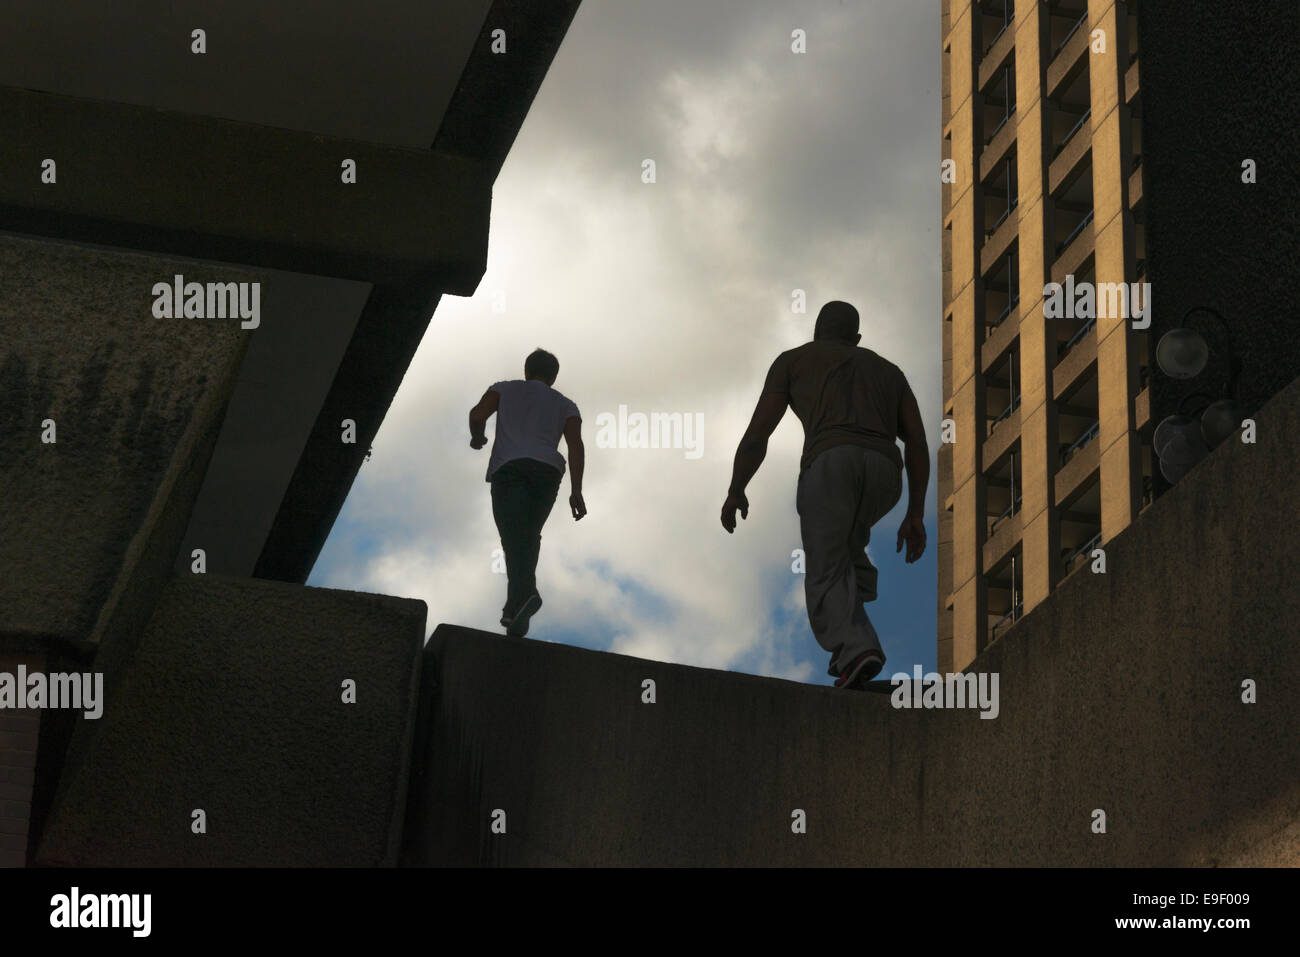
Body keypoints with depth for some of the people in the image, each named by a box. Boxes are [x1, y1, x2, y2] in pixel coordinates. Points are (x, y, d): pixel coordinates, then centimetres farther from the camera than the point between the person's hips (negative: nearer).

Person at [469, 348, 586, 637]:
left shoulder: (505, 389, 22)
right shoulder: (565, 405, 25)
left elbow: (477, 414, 5)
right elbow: (575, 444, 9)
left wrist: (477, 437, 26)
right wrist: (576, 491, 2)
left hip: (509, 467, -2)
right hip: (548, 470, 2)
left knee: (514, 537, -15)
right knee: (530, 536, 13)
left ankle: (525, 593, -40)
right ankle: (515, 608, 1)